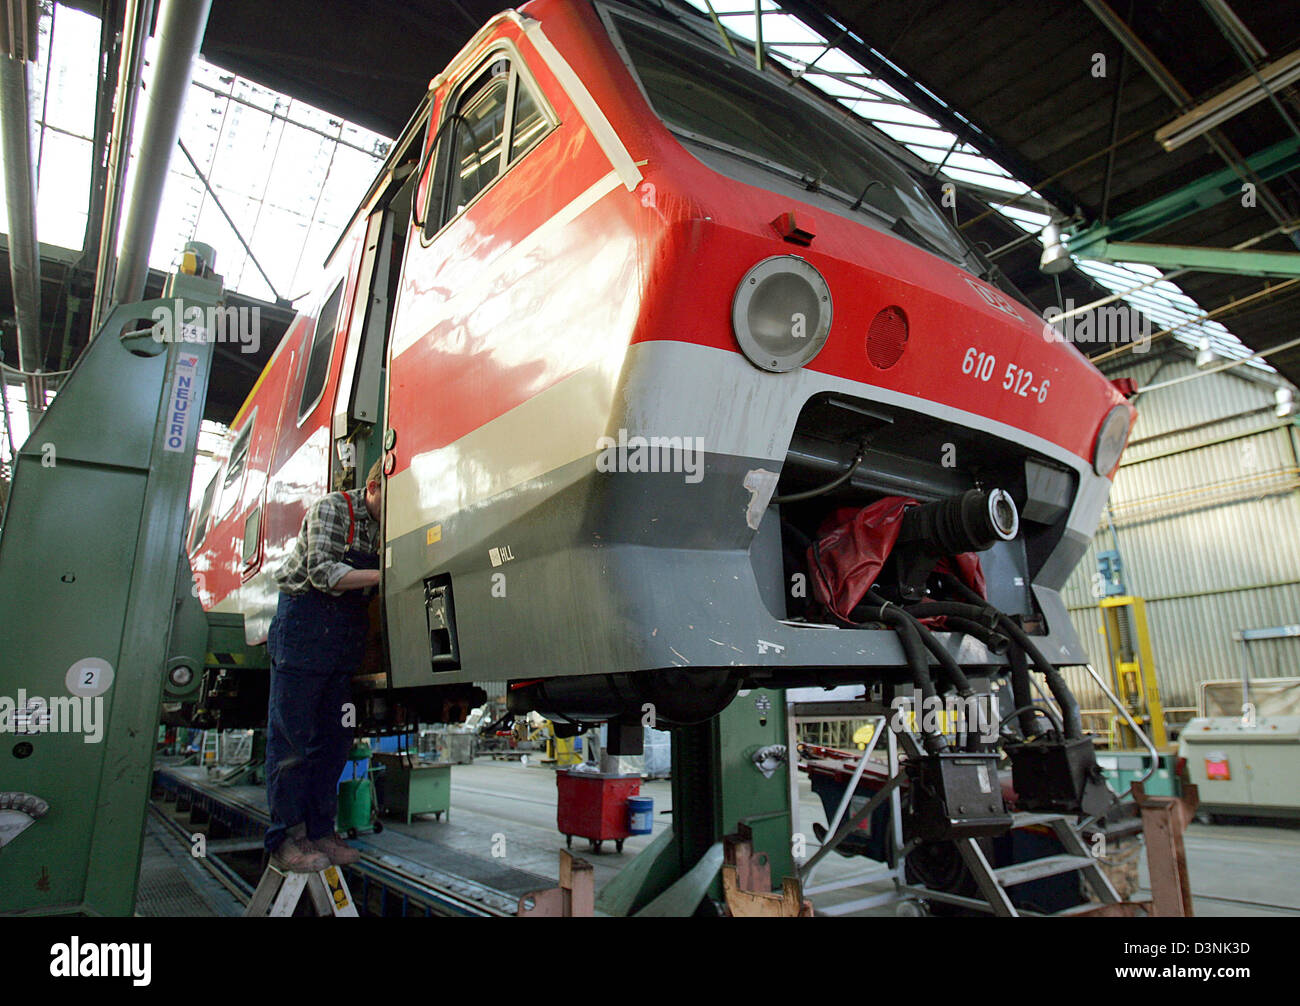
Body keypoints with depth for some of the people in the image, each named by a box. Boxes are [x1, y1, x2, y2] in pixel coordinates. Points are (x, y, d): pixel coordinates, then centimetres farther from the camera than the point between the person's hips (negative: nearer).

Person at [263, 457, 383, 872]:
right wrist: (383, 575, -27)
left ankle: (320, 831, 18)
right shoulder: (331, 509, -7)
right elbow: (322, 572, -18)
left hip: (349, 634, 6)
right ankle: (286, 839, 6)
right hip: (305, 625, -6)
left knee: (334, 736, 8)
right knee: (291, 735, -2)